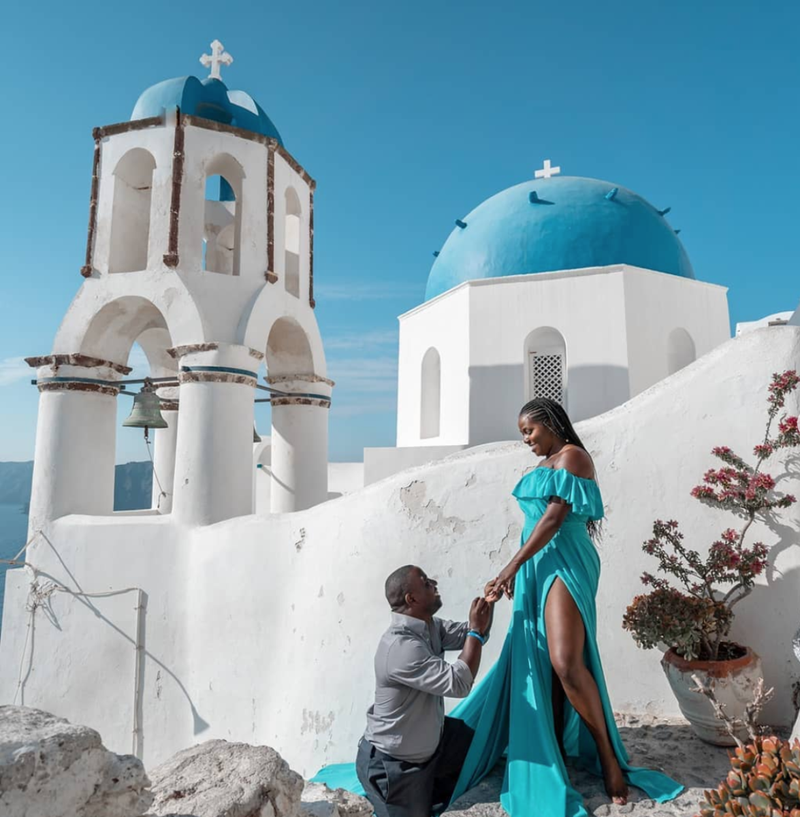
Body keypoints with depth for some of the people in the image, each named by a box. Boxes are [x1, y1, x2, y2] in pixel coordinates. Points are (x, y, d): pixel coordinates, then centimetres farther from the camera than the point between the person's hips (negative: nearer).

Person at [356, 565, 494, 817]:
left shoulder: (429, 627, -5)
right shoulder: (400, 646, -34)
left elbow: (468, 635, 5)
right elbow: (459, 683, -33)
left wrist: (488, 602, -12)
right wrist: (476, 630, -26)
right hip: (393, 765, -8)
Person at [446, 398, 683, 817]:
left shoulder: (572, 456, -8)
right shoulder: (541, 467, 19)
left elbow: (554, 517, -16)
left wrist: (512, 566, -19)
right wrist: (516, 572, 19)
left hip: (564, 563, -9)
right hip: (535, 566, 9)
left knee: (565, 663, -17)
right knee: (538, 664, 9)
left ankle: (607, 755, 0)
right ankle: (550, 750, 19)